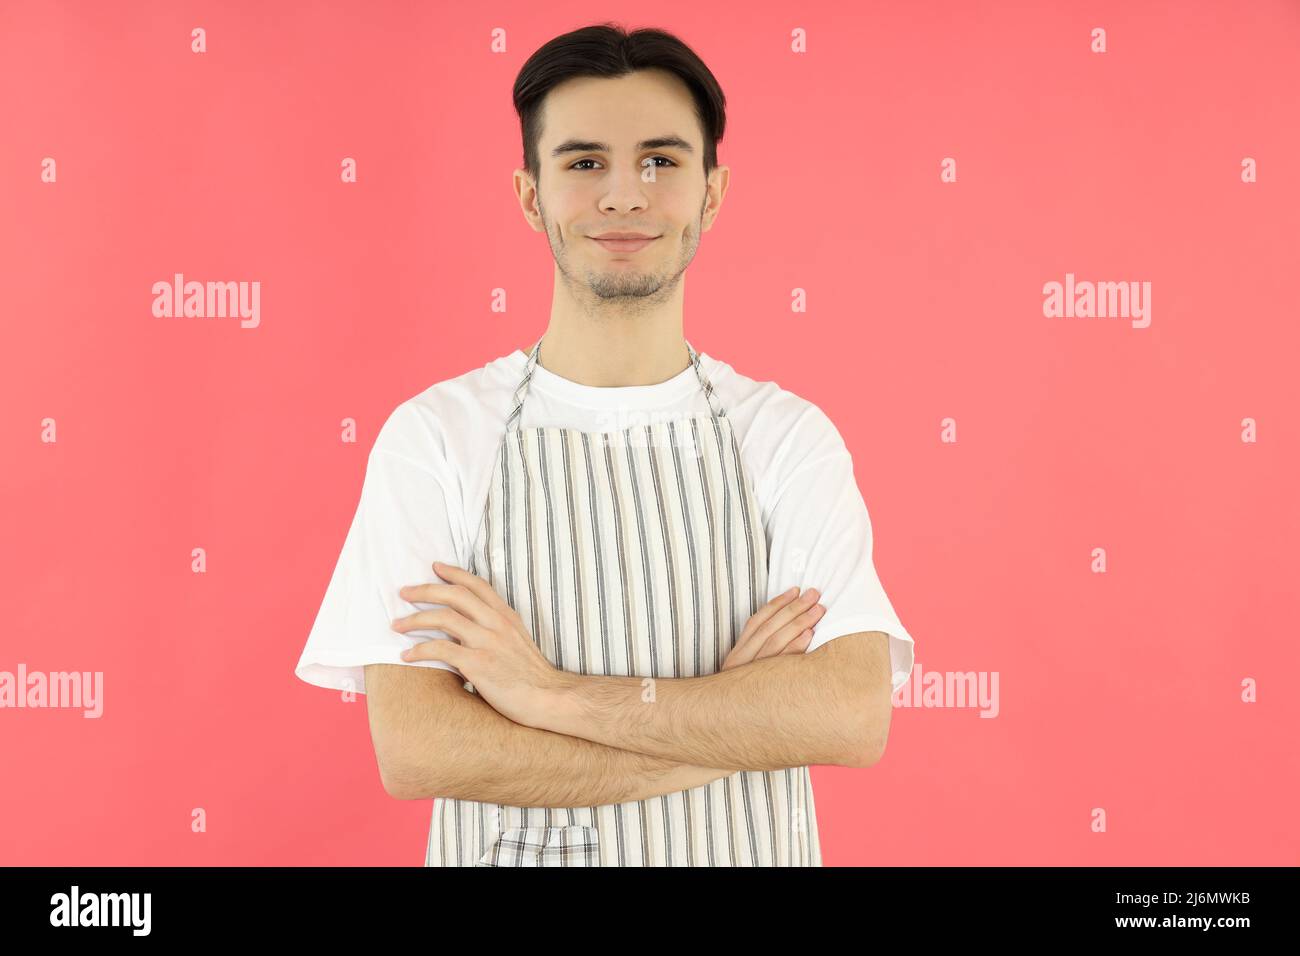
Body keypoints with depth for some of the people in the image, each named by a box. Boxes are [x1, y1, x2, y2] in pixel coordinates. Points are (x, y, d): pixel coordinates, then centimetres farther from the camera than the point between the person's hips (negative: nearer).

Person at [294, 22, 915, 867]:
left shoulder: (791, 435, -7)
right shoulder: (433, 435, -9)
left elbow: (857, 717, -17)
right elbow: (413, 750, -16)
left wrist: (550, 694, -22)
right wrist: (736, 722, -19)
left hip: (746, 849, 1)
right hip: (507, 848, 0)